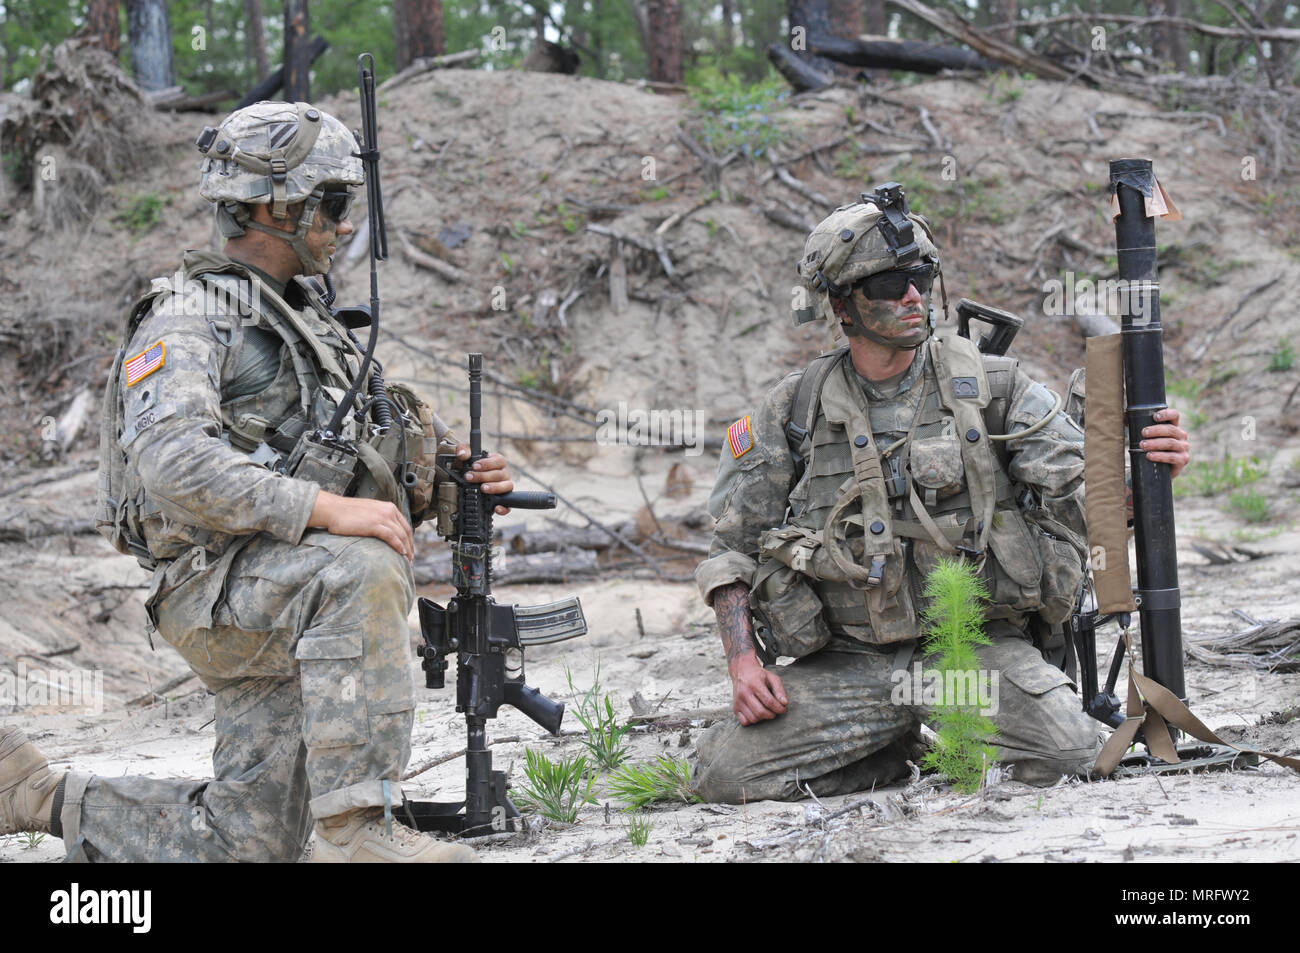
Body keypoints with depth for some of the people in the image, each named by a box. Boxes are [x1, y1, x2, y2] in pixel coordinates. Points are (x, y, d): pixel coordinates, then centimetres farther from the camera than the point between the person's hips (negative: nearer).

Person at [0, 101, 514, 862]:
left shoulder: (313, 322, 23)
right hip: (221, 591, -8)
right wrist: (324, 509, -30)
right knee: (363, 572, -37)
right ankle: (355, 831, -37)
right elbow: (174, 464, -23)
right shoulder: (188, 318, -6)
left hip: (297, 616, 8)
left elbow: (380, 448, 27)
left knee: (247, 841, 1)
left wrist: (463, 474, 5)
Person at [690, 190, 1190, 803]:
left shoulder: (989, 388, 3)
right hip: (850, 663, 1)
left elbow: (1083, 490, -2)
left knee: (1066, 751, -29)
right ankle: (904, 750, 7)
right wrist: (744, 665, -4)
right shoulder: (793, 413, 5)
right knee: (723, 774, -18)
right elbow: (734, 548, 9)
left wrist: (1149, 468, -24)